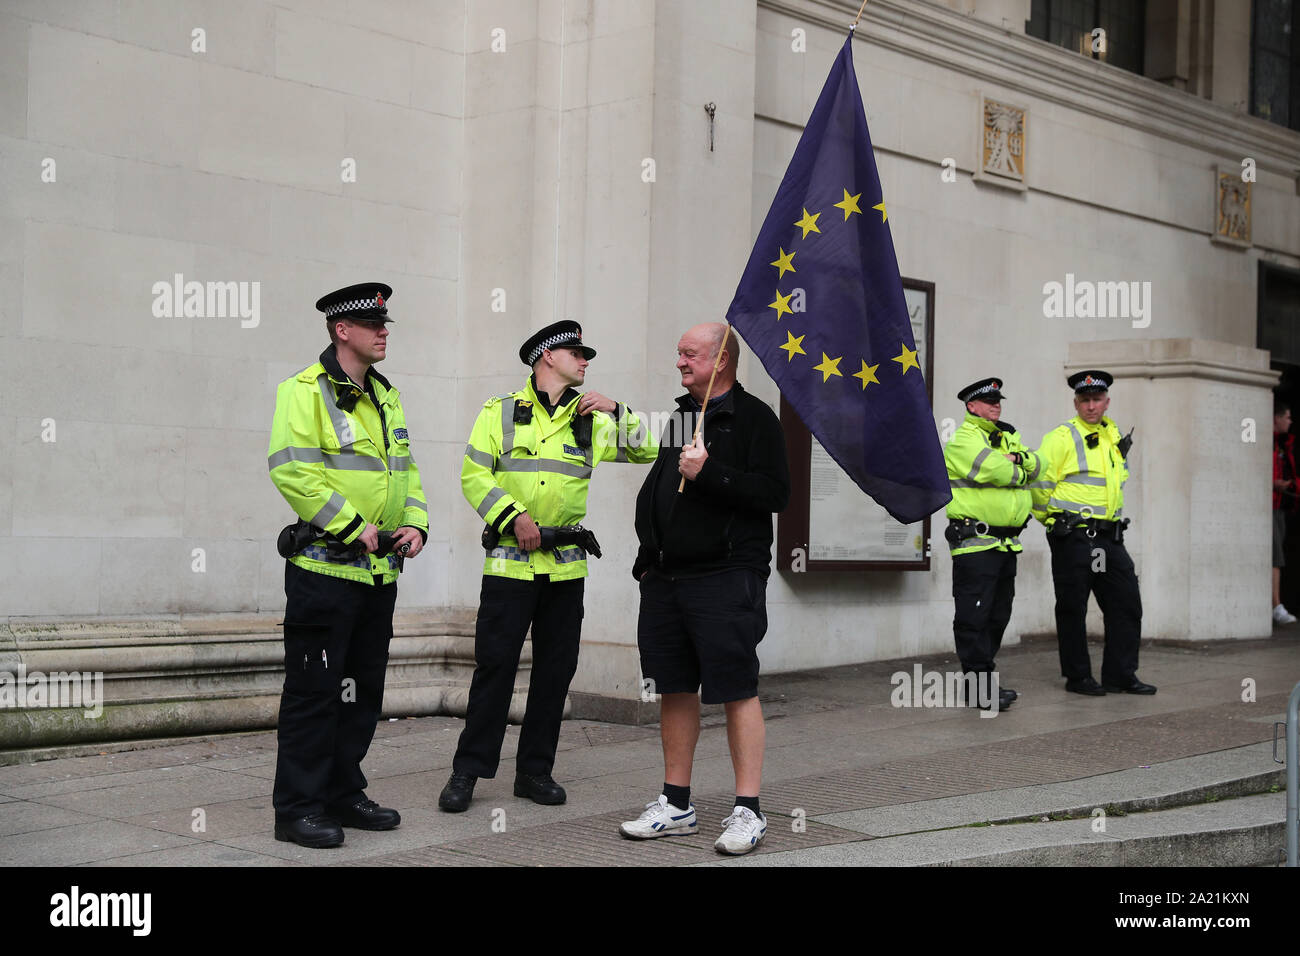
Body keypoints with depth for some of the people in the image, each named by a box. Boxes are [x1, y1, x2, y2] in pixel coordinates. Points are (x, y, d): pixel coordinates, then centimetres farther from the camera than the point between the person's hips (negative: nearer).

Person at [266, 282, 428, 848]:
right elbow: (291, 469, -20)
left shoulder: (386, 396, 17)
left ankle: (344, 794, 25)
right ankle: (298, 807, 3)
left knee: (363, 688, 14)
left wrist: (415, 524, 4)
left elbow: (406, 469, 22)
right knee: (314, 689, -4)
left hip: (380, 570, 8)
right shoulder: (305, 390, -9)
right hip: (324, 567, -8)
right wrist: (353, 527, -19)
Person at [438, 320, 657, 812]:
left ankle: (535, 770, 17)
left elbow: (647, 451, 10)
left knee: (555, 669, 6)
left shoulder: (589, 419, 13)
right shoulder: (500, 412, 4)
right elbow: (473, 475, -2)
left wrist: (617, 411, -4)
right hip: (510, 563, -4)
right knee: (494, 665, -5)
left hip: (566, 567, 4)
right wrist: (513, 515, -15)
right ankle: (467, 771, 3)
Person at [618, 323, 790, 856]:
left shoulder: (753, 417, -5)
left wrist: (709, 473, -19)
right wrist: (648, 555, 21)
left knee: (737, 690, -5)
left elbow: (774, 493, -15)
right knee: (674, 689, 10)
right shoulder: (681, 417, 18)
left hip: (726, 577, -7)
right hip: (666, 577, 7)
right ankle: (676, 806, 19)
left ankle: (748, 810, 2)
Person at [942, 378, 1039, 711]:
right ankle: (979, 687, -6)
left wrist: (1019, 457, -12)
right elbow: (996, 471, -22)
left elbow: (1034, 467, 9)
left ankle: (984, 679, 21)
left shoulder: (1008, 437, 20)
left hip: (1006, 543, 9)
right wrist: (1020, 472, -2)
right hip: (975, 543, -9)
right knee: (974, 615, -7)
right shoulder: (962, 440, -9)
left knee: (998, 615, 12)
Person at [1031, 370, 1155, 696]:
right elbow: (1039, 481, -10)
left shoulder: (1114, 436, 15)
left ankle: (1120, 675, 16)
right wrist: (1051, 518, 1)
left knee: (1126, 605, 7)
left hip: (1109, 537, 7)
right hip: (1073, 537, -7)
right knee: (1072, 608, 1)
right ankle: (1077, 677, 11)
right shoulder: (1062, 437, -8)